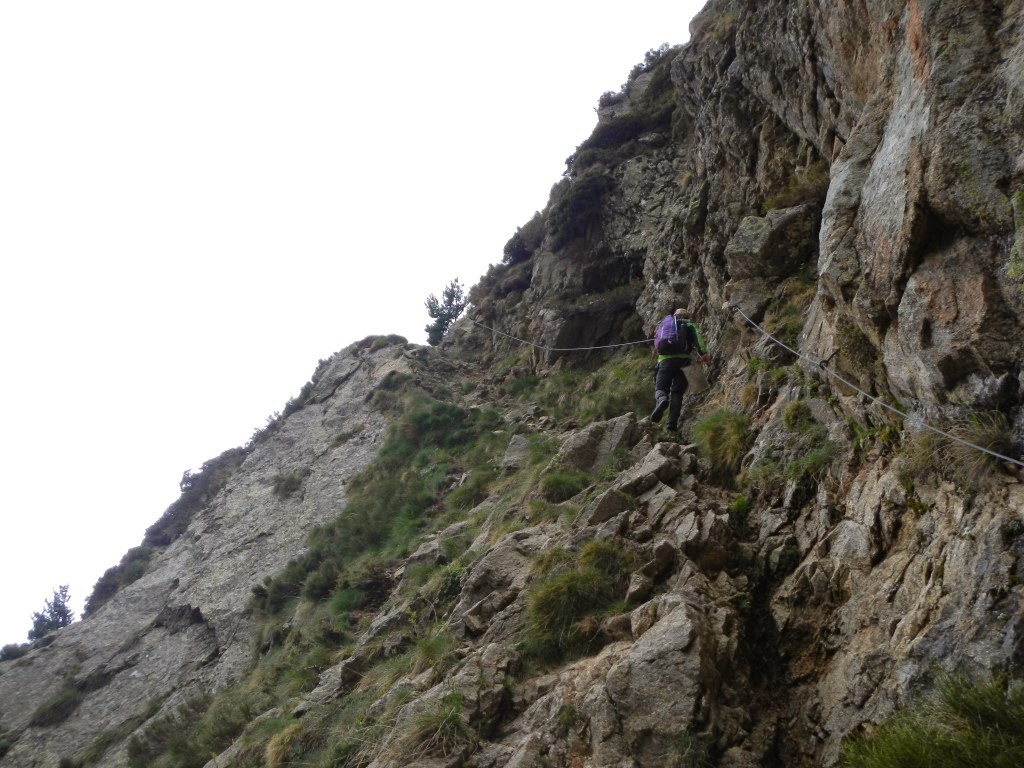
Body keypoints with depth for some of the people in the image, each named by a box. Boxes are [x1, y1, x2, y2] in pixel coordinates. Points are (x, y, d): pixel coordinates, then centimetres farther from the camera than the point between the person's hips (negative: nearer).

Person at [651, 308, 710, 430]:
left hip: (664, 360, 1)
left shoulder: (663, 325, 28)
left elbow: (656, 346, 32)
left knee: (660, 388, 2)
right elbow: (696, 336, -3)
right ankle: (673, 422, -12)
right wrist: (703, 353, -12)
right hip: (683, 360, -1)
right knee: (677, 392, 2)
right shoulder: (688, 324, 17)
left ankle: (661, 400, -35)